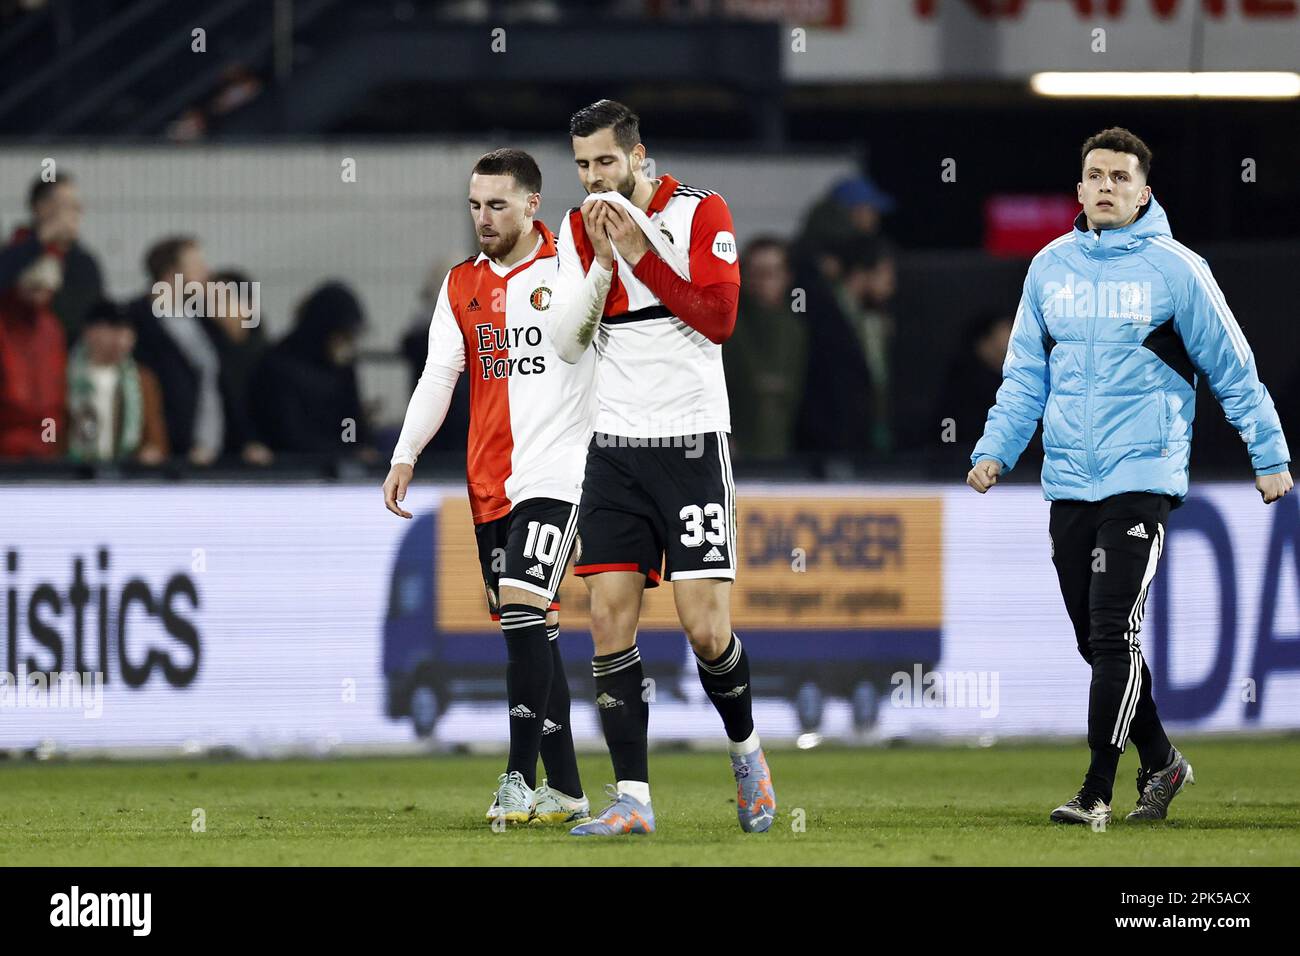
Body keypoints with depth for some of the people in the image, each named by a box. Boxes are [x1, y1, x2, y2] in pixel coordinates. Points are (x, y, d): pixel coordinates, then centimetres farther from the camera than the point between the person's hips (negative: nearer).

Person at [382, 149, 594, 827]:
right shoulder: (462, 286, 12)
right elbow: (439, 375, 8)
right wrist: (406, 454, -2)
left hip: (555, 474, -6)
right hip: (488, 485, 6)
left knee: (523, 607, -20)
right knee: (529, 632, 7)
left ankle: (520, 781, -20)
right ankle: (565, 790, 12)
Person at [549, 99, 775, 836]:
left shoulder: (701, 213, -3)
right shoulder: (581, 229, 9)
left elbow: (720, 317, -14)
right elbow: (567, 345, 2)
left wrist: (640, 251, -16)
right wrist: (603, 261, -10)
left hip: (692, 442, -4)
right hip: (616, 447, 4)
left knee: (705, 628, -8)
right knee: (610, 618, -6)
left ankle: (746, 750, 20)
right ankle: (632, 798, -2)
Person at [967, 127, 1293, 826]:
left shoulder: (1175, 269, -2)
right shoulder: (1049, 268, 11)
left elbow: (1233, 370, 4)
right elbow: (1025, 375, 16)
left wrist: (1270, 456, 4)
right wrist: (995, 450, 4)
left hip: (1141, 477, -5)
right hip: (1068, 481, 5)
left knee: (1114, 634, -13)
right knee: (1095, 640, 8)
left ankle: (1096, 793, -12)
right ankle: (1159, 763, 26)